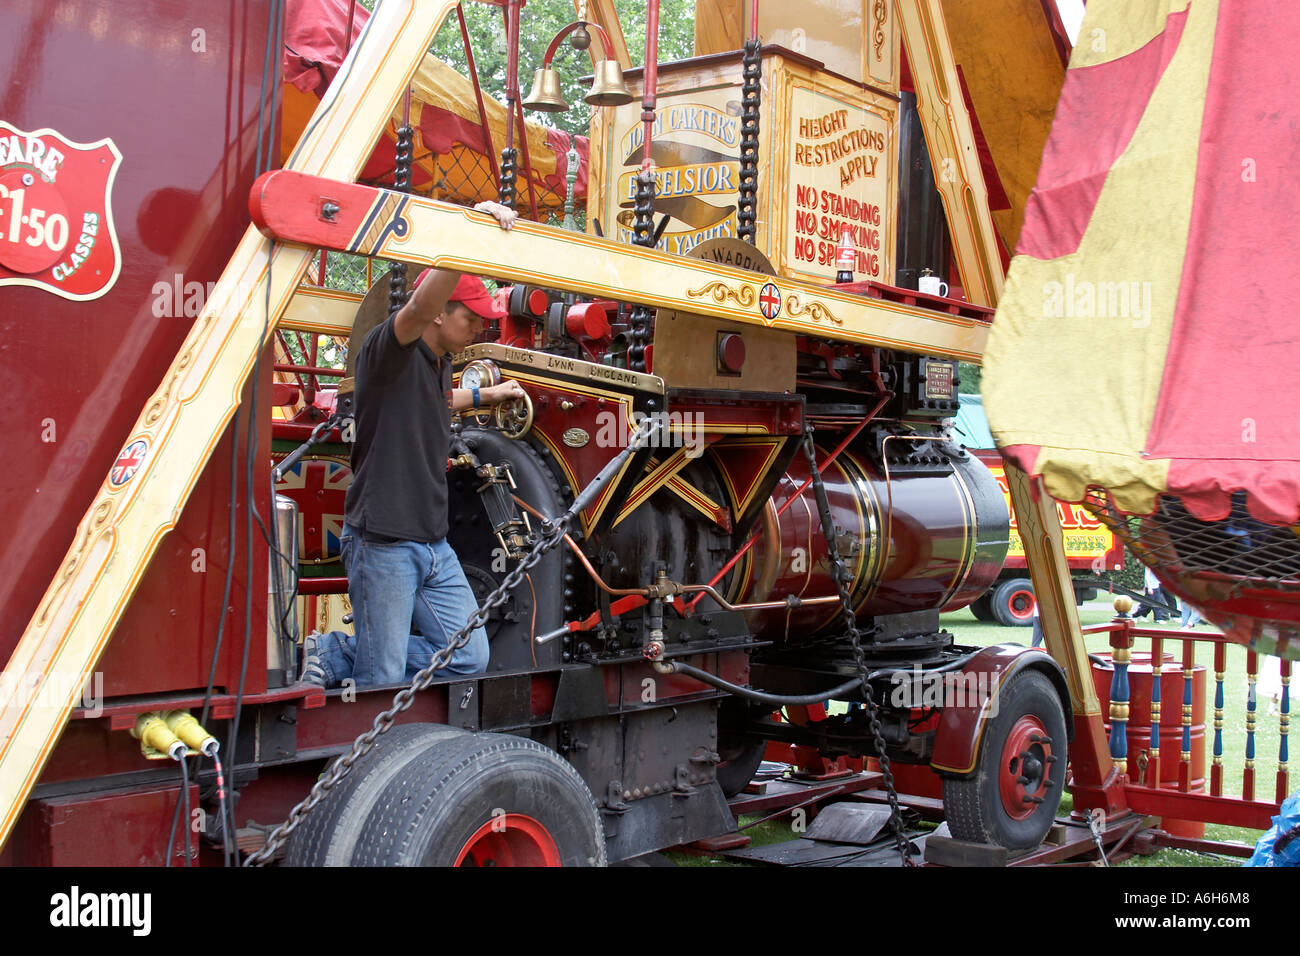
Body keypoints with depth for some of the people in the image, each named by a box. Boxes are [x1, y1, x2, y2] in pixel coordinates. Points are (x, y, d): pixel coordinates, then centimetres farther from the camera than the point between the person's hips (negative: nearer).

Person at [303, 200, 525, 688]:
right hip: (382, 542, -9)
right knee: (382, 681, -7)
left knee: (469, 657, 5)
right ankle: (330, 653, 22)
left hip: (433, 544, 9)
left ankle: (337, 655, 15)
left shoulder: (440, 361, 15)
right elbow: (421, 304, -33)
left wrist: (484, 395, 44)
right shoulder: (387, 350, -12)